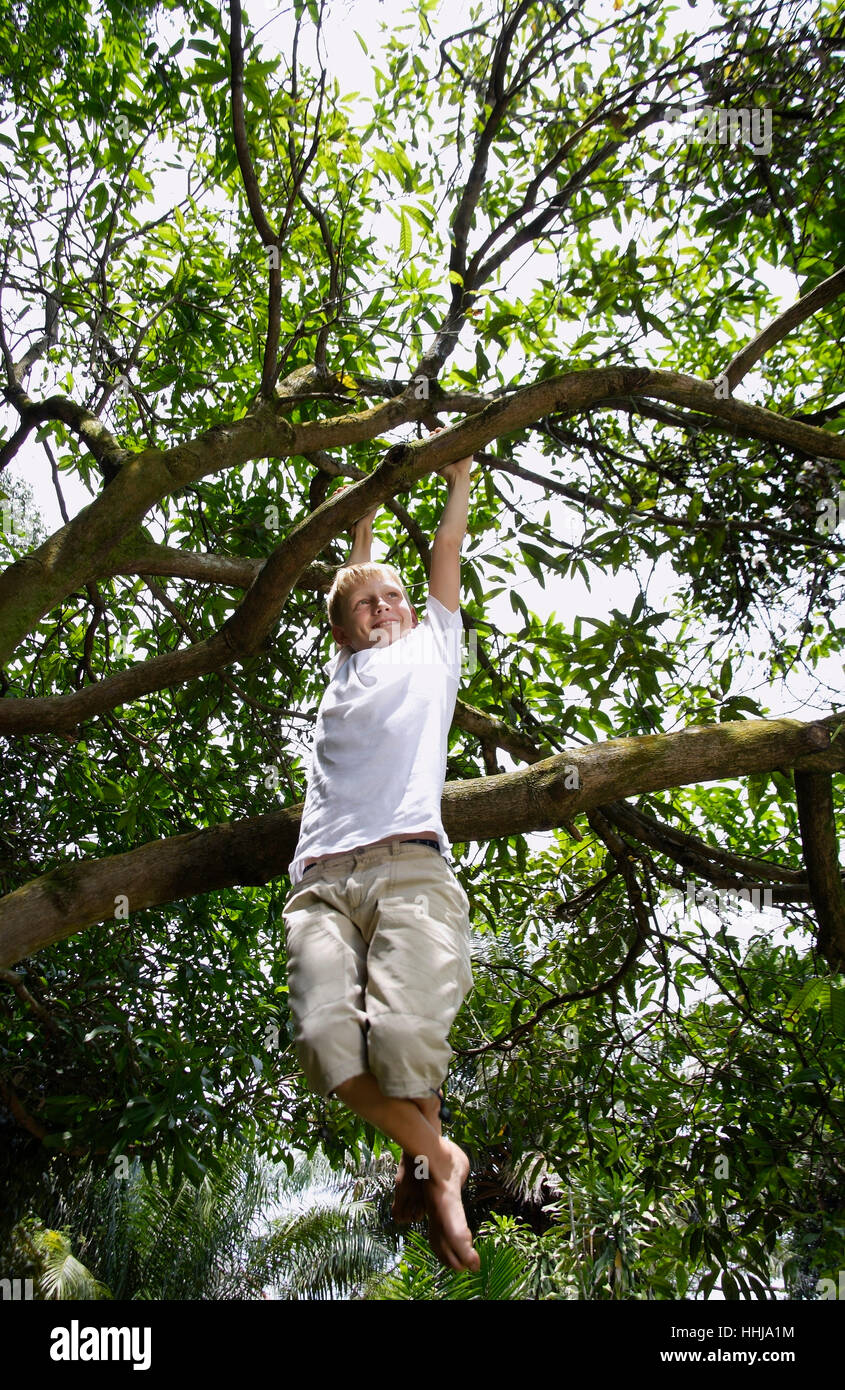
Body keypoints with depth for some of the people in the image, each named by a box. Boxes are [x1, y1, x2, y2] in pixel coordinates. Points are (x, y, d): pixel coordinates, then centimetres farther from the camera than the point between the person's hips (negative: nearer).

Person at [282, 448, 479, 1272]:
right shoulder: (345, 666, 31)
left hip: (408, 865, -2)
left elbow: (447, 554, 37)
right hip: (320, 878, 2)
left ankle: (421, 1161, 8)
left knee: (404, 1034, -23)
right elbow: (352, 576, 43)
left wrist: (459, 475, 50)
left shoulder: (430, 649, 28)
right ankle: (439, 1157, 4)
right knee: (327, 1038, -21)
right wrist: (368, 499, 57)